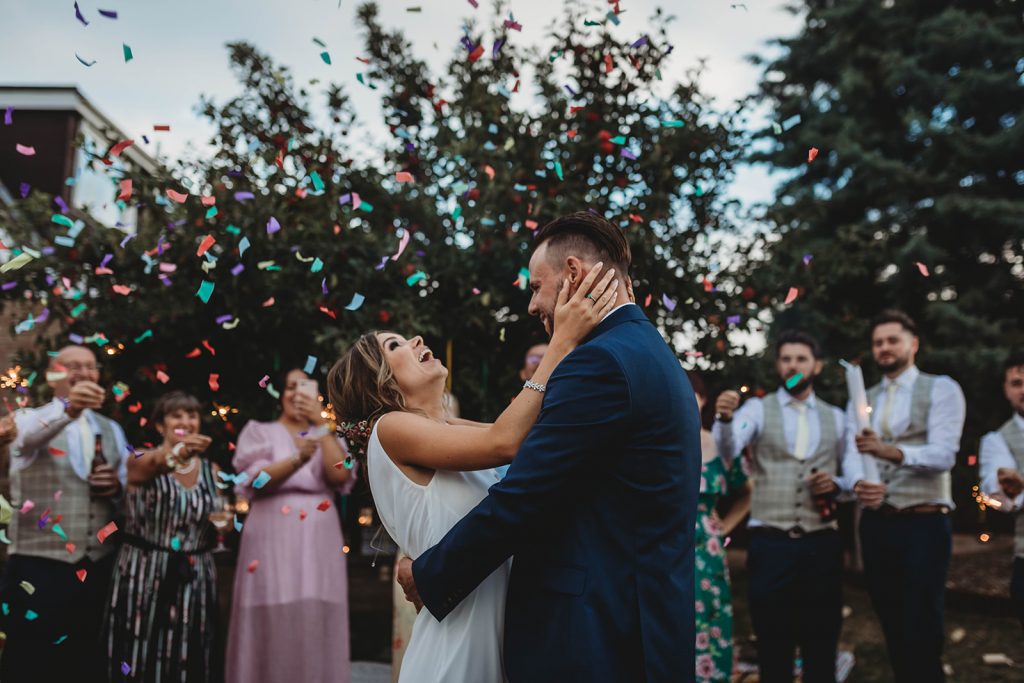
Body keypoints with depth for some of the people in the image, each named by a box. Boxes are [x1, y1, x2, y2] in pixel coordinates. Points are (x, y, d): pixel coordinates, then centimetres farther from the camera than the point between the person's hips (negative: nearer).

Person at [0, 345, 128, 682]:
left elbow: (130, 492, 19)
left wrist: (117, 487, -6)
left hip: (99, 567, 5)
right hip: (39, 565, -4)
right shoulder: (31, 418, 0)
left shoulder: (112, 430, 15)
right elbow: (28, 435, -26)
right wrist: (68, 407, -47)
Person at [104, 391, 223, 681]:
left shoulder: (211, 470, 9)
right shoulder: (142, 461, -4)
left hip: (195, 578, 4)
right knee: (143, 660, -3)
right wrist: (175, 453, -51)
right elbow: (152, 465, -30)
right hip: (145, 575, -3)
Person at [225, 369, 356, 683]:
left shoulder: (327, 435, 17)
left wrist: (321, 425, -5)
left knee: (317, 623, -3)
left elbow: (341, 475, -3)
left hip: (320, 541, 2)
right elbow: (257, 480, -9)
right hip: (273, 539, -2)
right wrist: (298, 458, -25)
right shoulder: (259, 432, 9)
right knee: (274, 625, -6)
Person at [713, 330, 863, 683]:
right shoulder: (758, 409, 3)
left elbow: (855, 476, 11)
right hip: (770, 544, -2)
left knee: (822, 644, 9)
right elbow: (727, 450, -16)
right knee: (773, 645, 4)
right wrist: (724, 418, -37)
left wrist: (836, 484, -11)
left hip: (822, 544, 2)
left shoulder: (836, 417, 12)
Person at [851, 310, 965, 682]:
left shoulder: (941, 389, -2)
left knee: (922, 631, -6)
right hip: (875, 525, 5)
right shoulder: (861, 400, 14)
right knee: (893, 628, 12)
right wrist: (857, 485, -19)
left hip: (923, 525, -5)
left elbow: (943, 454, -17)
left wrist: (890, 451, -35)